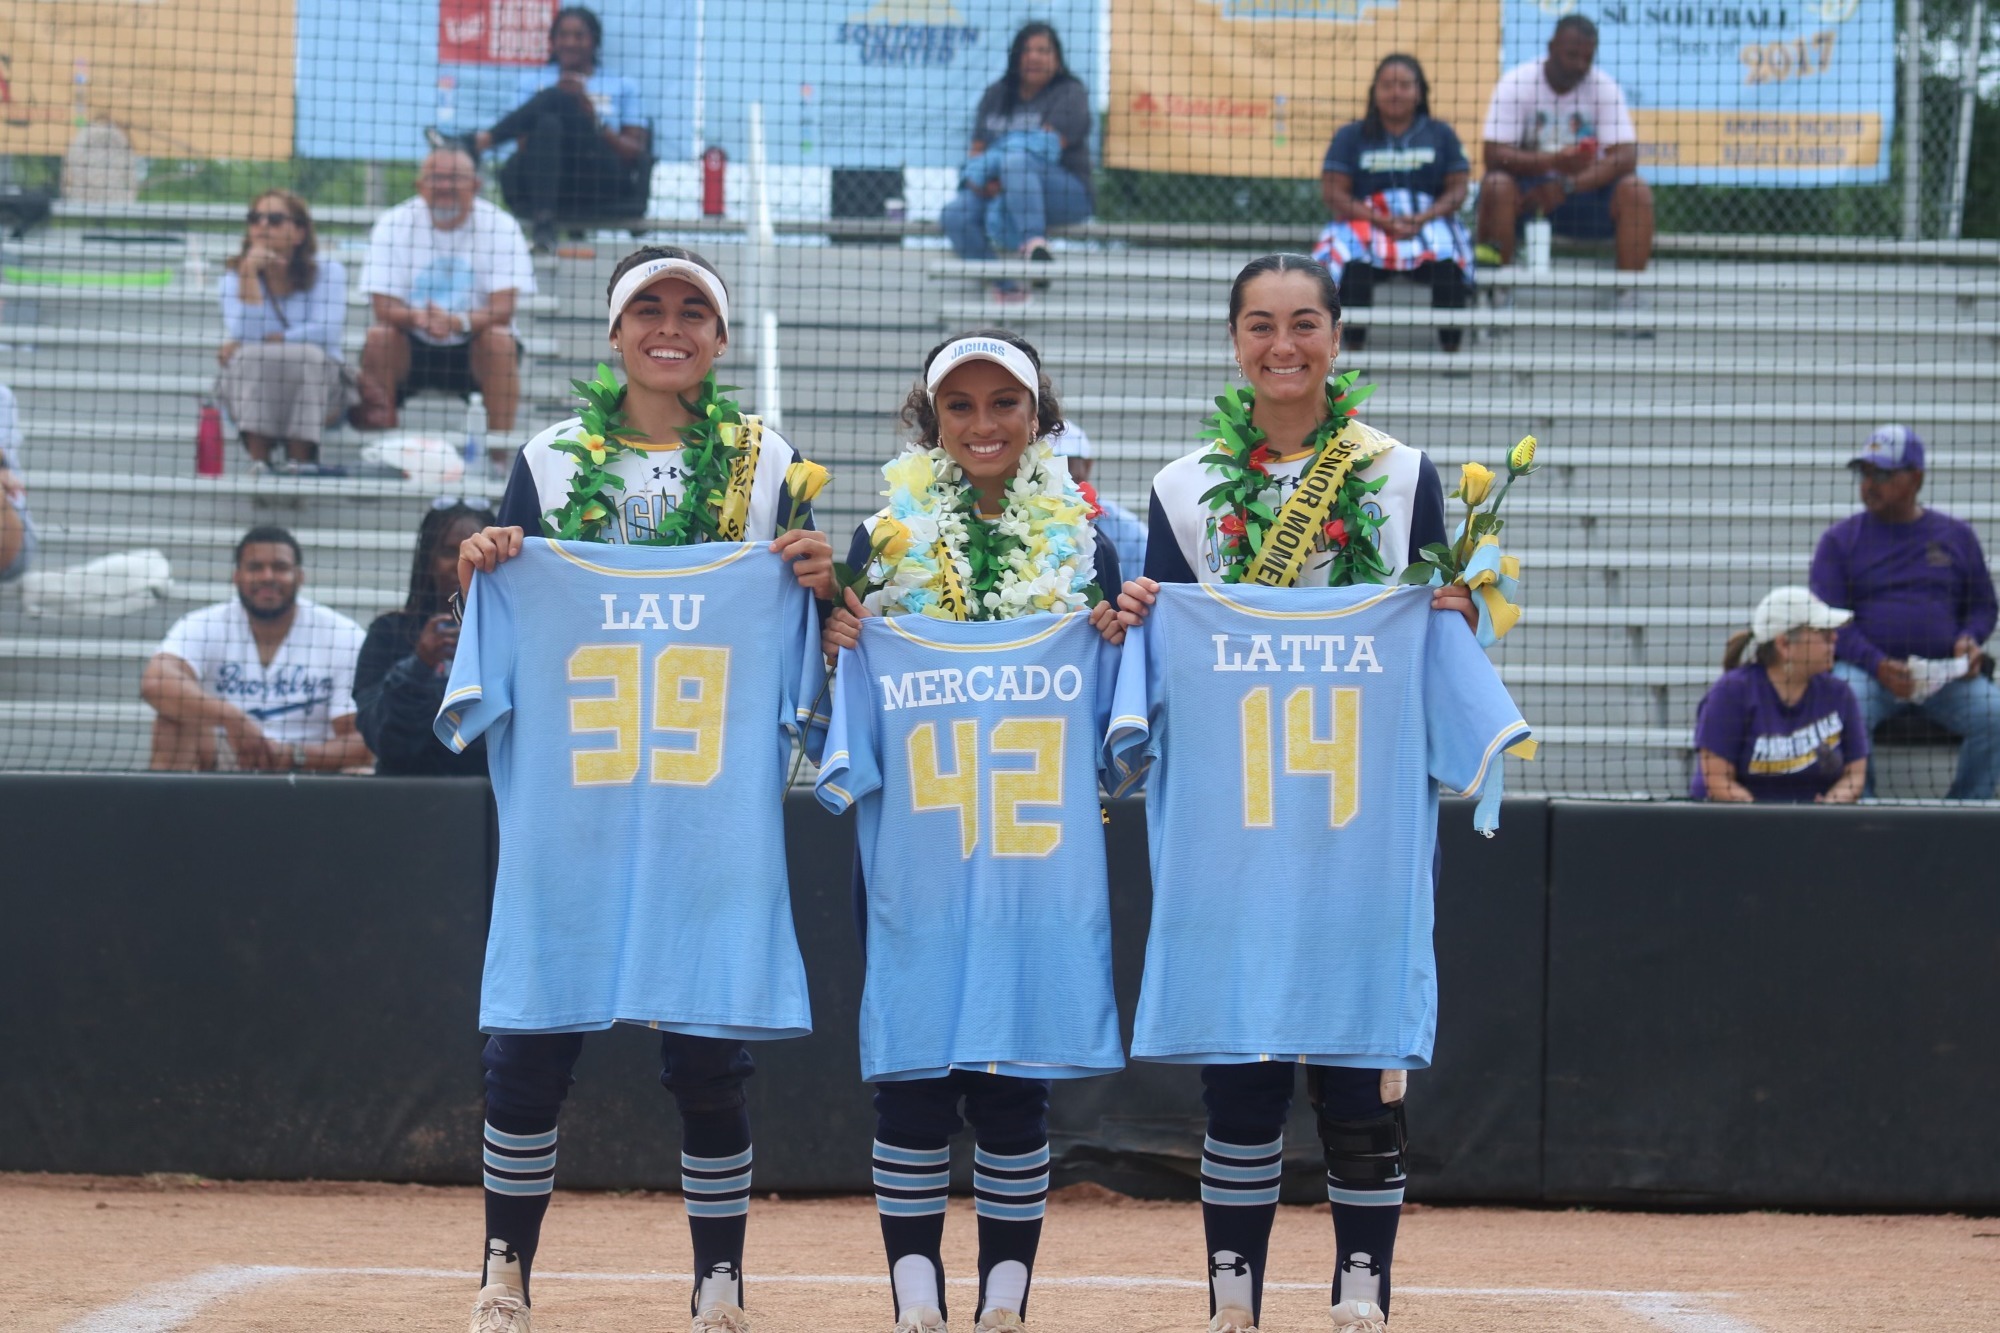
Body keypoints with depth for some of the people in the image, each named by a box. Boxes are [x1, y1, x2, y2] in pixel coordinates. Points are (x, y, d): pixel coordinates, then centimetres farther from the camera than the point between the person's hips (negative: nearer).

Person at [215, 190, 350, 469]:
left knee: (307, 355, -33)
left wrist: (271, 341, -16)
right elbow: (243, 335, -17)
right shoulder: (235, 276, 1)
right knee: (249, 356, -31)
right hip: (248, 392, 1)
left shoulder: (328, 272, -3)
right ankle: (258, 460, -36)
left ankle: (299, 460, -34)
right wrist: (250, 275, -21)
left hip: (314, 390, -1)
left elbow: (325, 332, -17)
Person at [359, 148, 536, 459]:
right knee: (378, 338, -28)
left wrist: (458, 323, -39)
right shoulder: (393, 224, -5)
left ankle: (498, 452, -28)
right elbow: (384, 307, -13)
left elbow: (502, 309, -18)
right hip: (412, 347, 1)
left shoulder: (500, 226, -8)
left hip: (472, 347, -1)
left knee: (500, 340, -30)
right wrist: (417, 317, -37)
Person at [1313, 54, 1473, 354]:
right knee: (1354, 262, -35)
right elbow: (1333, 193, 2)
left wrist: (1421, 220, -12)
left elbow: (1457, 189, 8)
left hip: (1428, 222, 1)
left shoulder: (1440, 135, 15)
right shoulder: (1351, 136, 11)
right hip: (1364, 222, -1)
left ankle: (1451, 347, -27)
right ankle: (1353, 346, -29)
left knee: (1448, 260, -32)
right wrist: (1383, 222, -12)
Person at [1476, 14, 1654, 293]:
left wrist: (1567, 187, -29)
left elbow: (1626, 157, -15)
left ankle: (1629, 295, -24)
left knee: (1637, 192, -25)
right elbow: (1494, 156, -19)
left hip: (1585, 187, 2)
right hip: (1527, 190, -2)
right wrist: (1553, 162, -36)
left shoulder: (1605, 87, -5)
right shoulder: (1516, 83, -10)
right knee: (1496, 186, -34)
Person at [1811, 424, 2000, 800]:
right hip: (1864, 669, -2)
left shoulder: (1956, 536, 16)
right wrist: (1877, 665, -15)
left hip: (1947, 675, 2)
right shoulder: (1839, 540, 10)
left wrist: (1969, 642, -4)